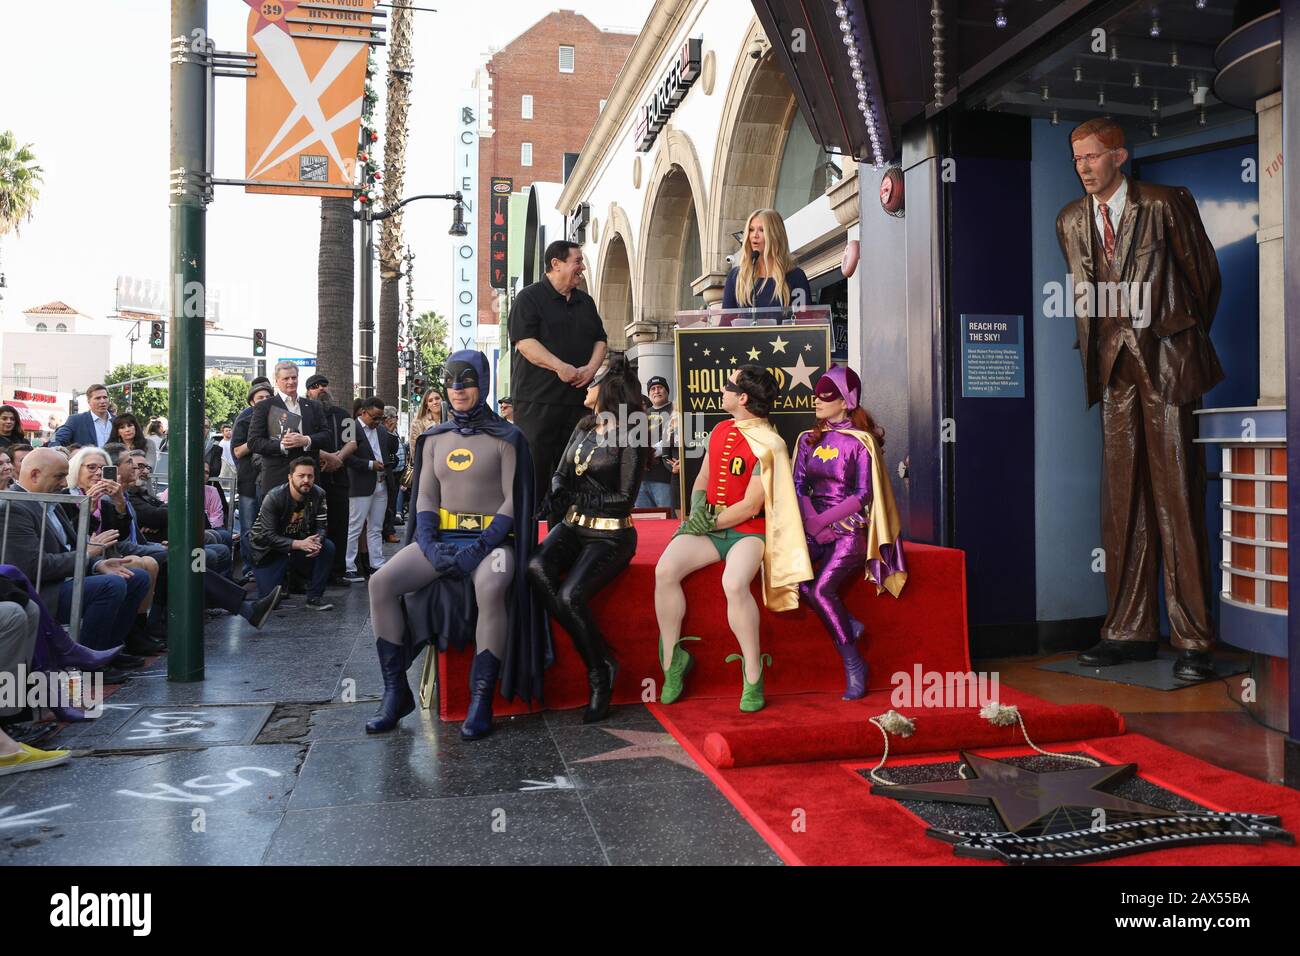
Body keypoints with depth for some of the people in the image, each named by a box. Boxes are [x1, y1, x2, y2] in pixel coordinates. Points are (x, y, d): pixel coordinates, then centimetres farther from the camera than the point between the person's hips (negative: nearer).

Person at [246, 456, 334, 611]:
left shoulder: (318, 495, -11)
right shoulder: (273, 498, -22)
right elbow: (267, 536, -25)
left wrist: (317, 541, -34)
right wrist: (299, 544, -37)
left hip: (299, 542, 4)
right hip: (268, 550, -4)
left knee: (327, 547, -24)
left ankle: (314, 598, -13)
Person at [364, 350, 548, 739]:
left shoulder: (506, 438, 0)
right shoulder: (435, 439, 15)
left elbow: (513, 500, -5)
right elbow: (425, 496, 11)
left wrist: (479, 548, -17)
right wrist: (428, 544, -7)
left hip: (491, 538, -5)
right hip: (442, 535, 5)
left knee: (490, 590, -38)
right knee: (381, 583, -18)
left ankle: (481, 699, -26)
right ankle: (395, 690, -8)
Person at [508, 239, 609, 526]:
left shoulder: (585, 302, 19)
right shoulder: (530, 297, -2)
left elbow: (599, 340, 18)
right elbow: (524, 341, -13)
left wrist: (591, 367, -3)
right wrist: (560, 367, -21)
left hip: (578, 399, 6)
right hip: (537, 400, -6)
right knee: (533, 468, -6)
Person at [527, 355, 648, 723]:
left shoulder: (629, 437, -6)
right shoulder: (584, 428, 14)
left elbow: (625, 499, -9)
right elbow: (560, 476, 13)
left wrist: (580, 498, -11)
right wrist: (560, 492, -9)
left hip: (610, 536, -6)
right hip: (572, 527, 6)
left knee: (571, 594, -30)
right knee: (537, 568, -26)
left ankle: (600, 675, -7)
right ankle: (601, 661, -17)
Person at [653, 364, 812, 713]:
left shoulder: (768, 445, -9)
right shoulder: (720, 431, 13)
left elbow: (750, 507, -12)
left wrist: (709, 522, -11)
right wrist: (698, 507, 2)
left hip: (747, 531, -6)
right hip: (709, 528, 6)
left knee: (734, 584, -36)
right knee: (665, 570, -23)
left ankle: (753, 678, -19)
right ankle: (672, 662, -9)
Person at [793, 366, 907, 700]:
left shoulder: (860, 441, -2)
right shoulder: (808, 439, 14)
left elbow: (863, 496, -7)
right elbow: (798, 486, 6)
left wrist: (822, 521, -14)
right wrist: (811, 523, -11)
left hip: (851, 527, -5)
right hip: (816, 528, 5)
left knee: (822, 588, -25)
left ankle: (854, 665, -10)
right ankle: (848, 624, -5)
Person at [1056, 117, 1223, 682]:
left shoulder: (1166, 204, 0)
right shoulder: (1071, 221, 13)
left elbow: (1205, 275, 9)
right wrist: (1096, 353, 11)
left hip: (1166, 362, -4)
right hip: (1114, 367, 4)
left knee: (1177, 499, -6)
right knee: (1122, 502, 4)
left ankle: (1193, 641, 0)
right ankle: (1131, 631, 11)